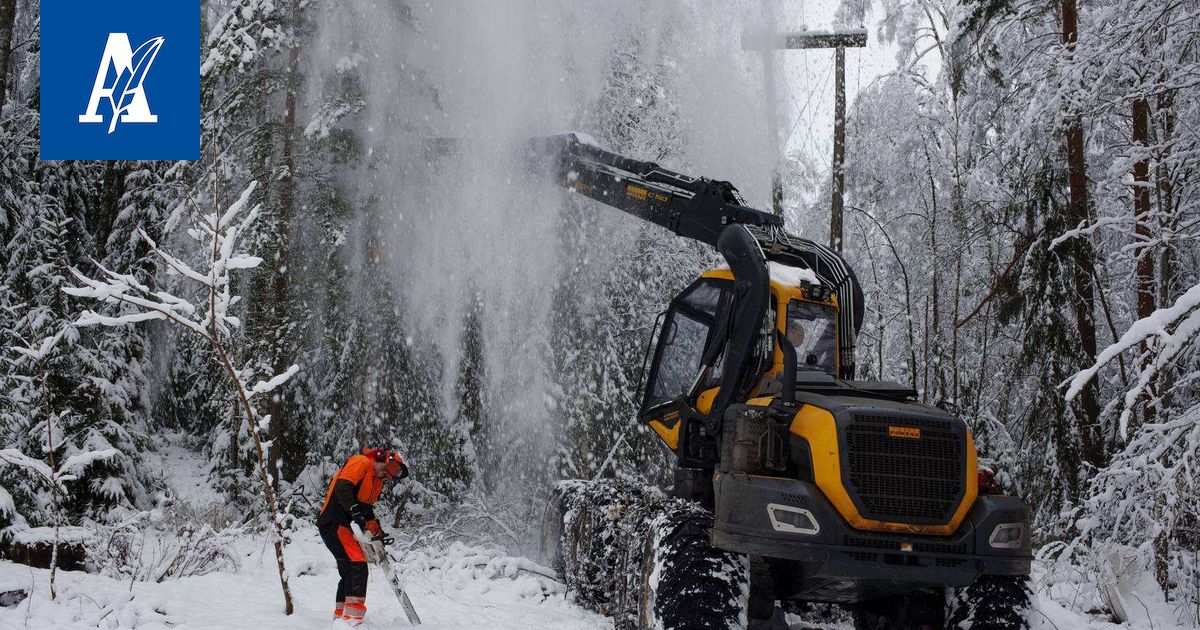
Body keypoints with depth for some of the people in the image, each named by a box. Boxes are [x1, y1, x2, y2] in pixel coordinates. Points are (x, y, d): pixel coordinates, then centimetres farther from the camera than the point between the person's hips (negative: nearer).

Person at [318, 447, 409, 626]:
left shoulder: (378, 481, 20)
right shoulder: (361, 462, -10)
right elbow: (343, 488, -23)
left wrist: (377, 532, 12)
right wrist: (355, 512, -28)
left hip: (347, 527, 10)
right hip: (333, 523, -10)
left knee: (349, 571, 18)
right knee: (358, 565, -19)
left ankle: (340, 616, 31)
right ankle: (352, 619, -24)